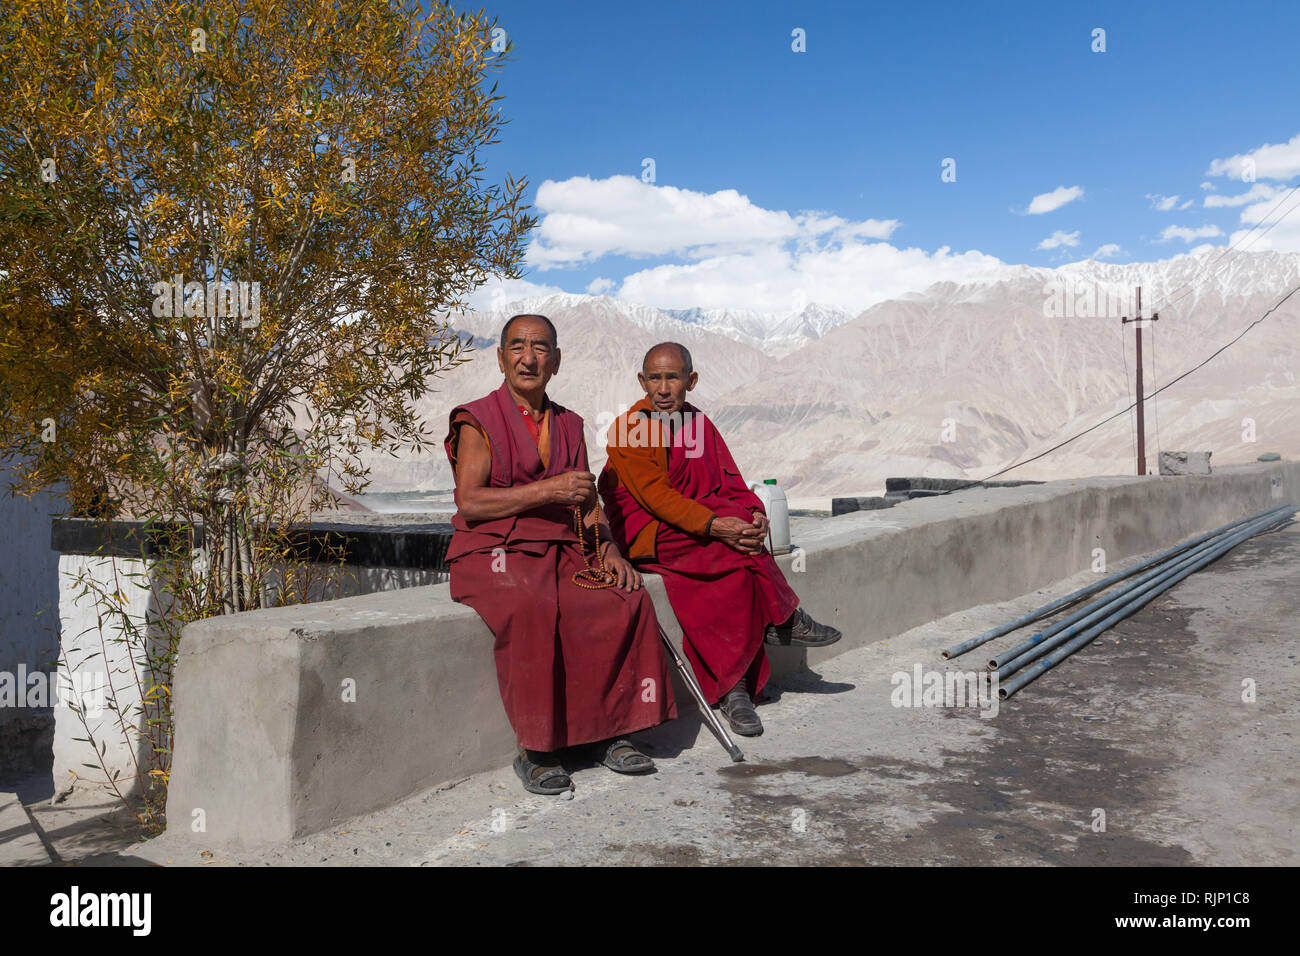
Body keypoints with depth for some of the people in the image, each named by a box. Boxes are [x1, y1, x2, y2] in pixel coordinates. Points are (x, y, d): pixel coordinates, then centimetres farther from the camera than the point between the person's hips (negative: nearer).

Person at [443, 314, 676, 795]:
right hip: (493, 552, -5)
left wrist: (608, 549, 0)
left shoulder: (568, 425, 19)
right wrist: (548, 490, -16)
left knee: (628, 598, -22)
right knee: (531, 608, -36)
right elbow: (470, 502, -10)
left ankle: (610, 731, -10)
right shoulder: (477, 421, 2)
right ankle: (534, 749, -23)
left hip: (561, 552, 5)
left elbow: (586, 502, 19)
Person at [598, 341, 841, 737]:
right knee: (740, 550, -27)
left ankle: (734, 686, -19)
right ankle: (786, 619, -4)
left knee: (741, 571, -24)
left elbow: (731, 484, 8)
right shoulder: (628, 430, -9)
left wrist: (755, 515, -14)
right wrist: (715, 525, -30)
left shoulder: (699, 423, 11)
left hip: (701, 540, 6)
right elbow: (655, 496, -19)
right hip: (646, 538, -5)